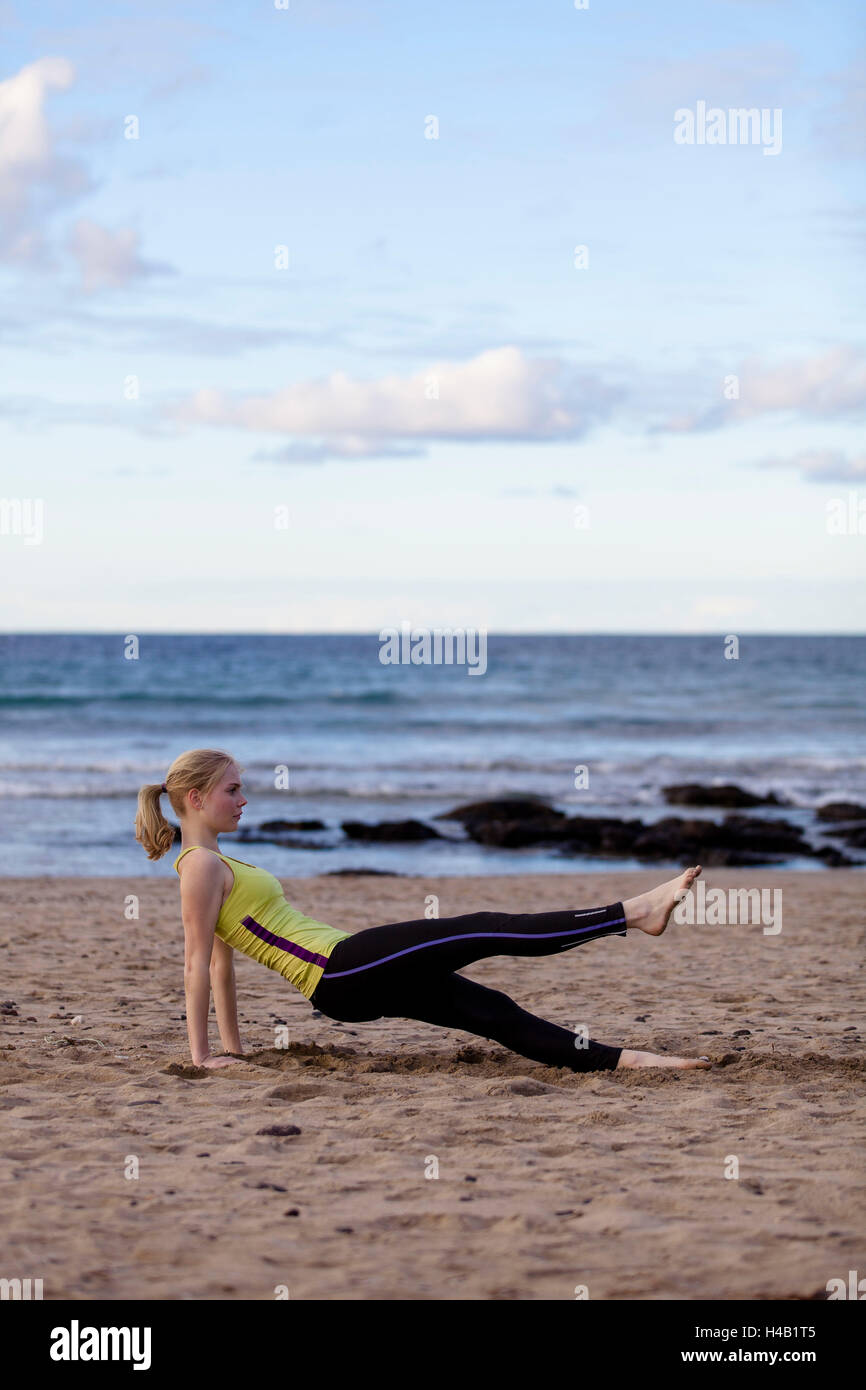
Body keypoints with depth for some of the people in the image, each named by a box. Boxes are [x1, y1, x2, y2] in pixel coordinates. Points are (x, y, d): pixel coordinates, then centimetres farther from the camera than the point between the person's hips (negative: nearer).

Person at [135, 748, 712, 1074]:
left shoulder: (217, 864, 20)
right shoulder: (202, 866, -9)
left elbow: (221, 963, 22)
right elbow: (199, 961, -14)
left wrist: (232, 1045, 21)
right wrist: (202, 1056, -16)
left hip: (350, 981, 10)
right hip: (339, 973, -10)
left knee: (491, 1011, 3)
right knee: (482, 930, -9)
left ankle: (620, 1059, 1)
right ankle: (633, 913, -7)